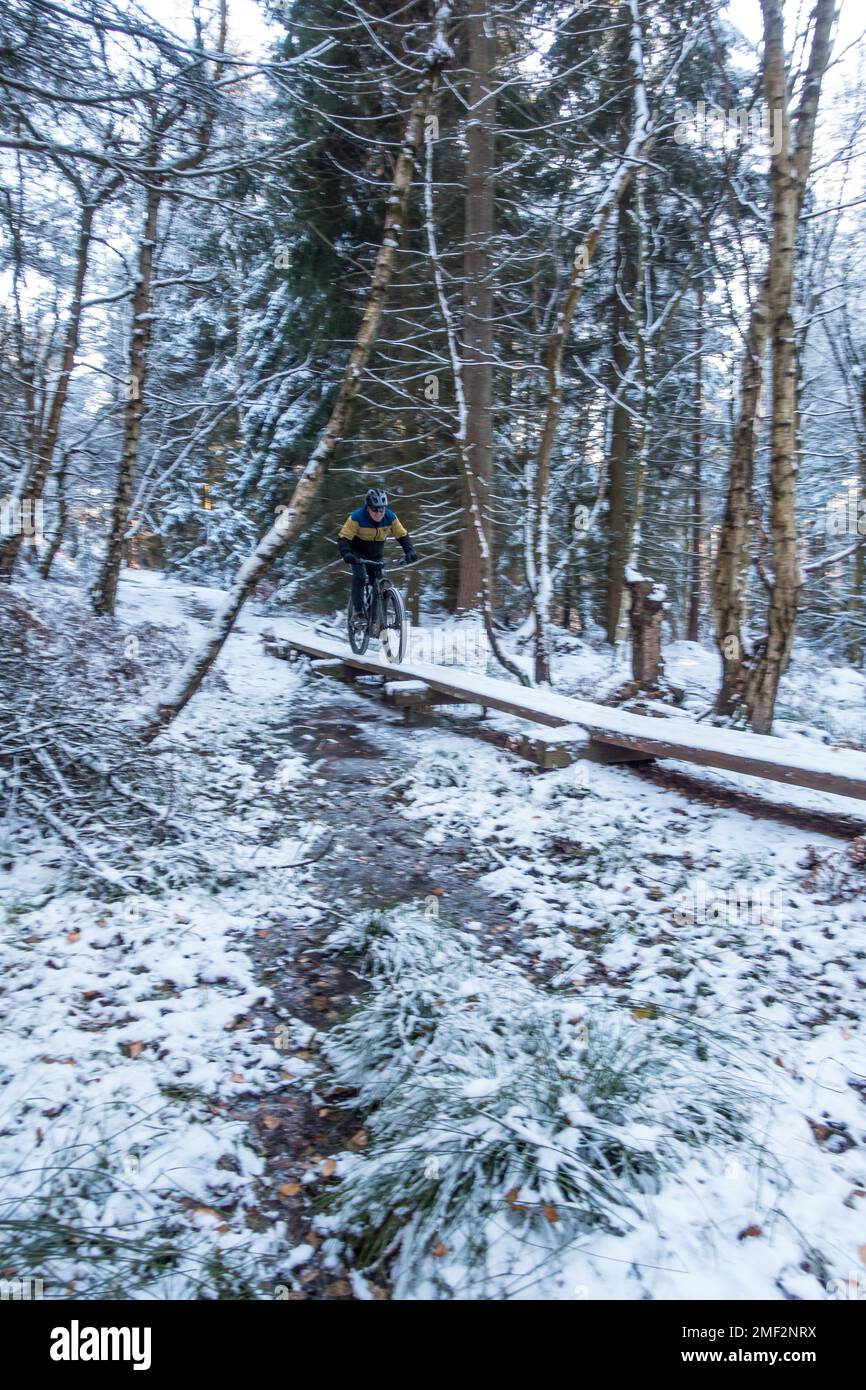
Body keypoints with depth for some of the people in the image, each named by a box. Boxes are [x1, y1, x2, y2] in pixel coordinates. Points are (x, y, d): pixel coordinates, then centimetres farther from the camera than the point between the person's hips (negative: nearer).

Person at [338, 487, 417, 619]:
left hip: (376, 555, 3)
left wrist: (410, 551, -30)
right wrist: (346, 554, -47)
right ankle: (358, 610, -20)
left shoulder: (390, 518, -19)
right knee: (360, 576, -26)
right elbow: (343, 538, -28)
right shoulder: (357, 517, -28)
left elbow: (403, 535, -13)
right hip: (358, 553, -3)